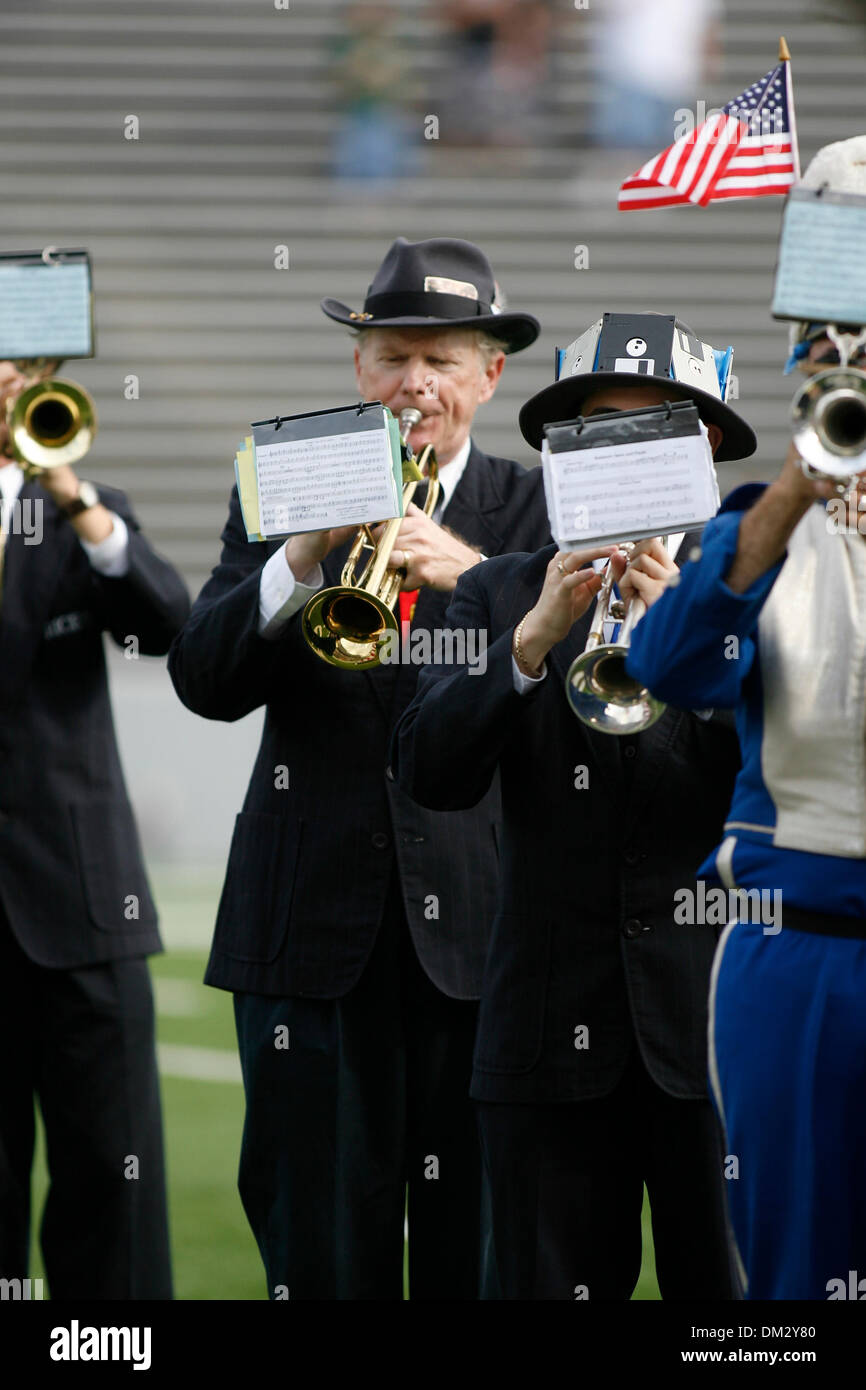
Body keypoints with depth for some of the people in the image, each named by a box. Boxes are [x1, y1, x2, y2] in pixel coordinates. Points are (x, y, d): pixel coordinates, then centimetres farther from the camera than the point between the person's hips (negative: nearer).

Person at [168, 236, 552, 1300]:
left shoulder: (534, 512, 7)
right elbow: (205, 681, -4)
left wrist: (467, 572, -26)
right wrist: (302, 557, -19)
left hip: (477, 921, -1)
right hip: (315, 925, 1)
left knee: (480, 1247, 1)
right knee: (320, 1241, 3)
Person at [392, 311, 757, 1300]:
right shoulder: (502, 594, 11)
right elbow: (428, 773, -4)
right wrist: (532, 637, -16)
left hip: (711, 1026, -1)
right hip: (552, 1029, 1)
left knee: (724, 1286, -4)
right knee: (551, 1287, 2)